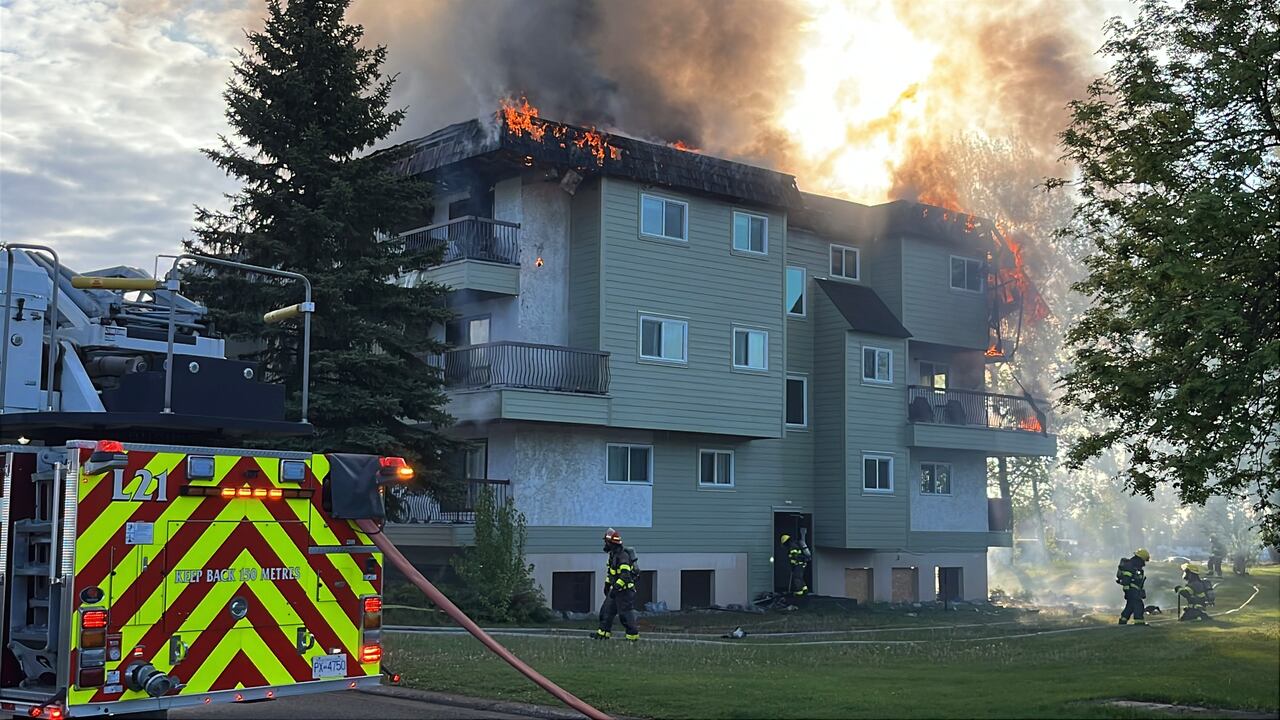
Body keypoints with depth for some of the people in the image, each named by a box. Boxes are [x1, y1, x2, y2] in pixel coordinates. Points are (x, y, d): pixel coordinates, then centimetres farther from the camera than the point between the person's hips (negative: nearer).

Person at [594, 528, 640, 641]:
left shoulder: (623, 555, -21)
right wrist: (607, 585, 26)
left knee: (625, 613, -7)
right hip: (616, 589, 10)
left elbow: (625, 575, -28)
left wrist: (616, 588, -28)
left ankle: (633, 635, 0)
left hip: (624, 590, -10)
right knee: (606, 610, 11)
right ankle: (604, 632, 17)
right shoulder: (613, 554, 11)